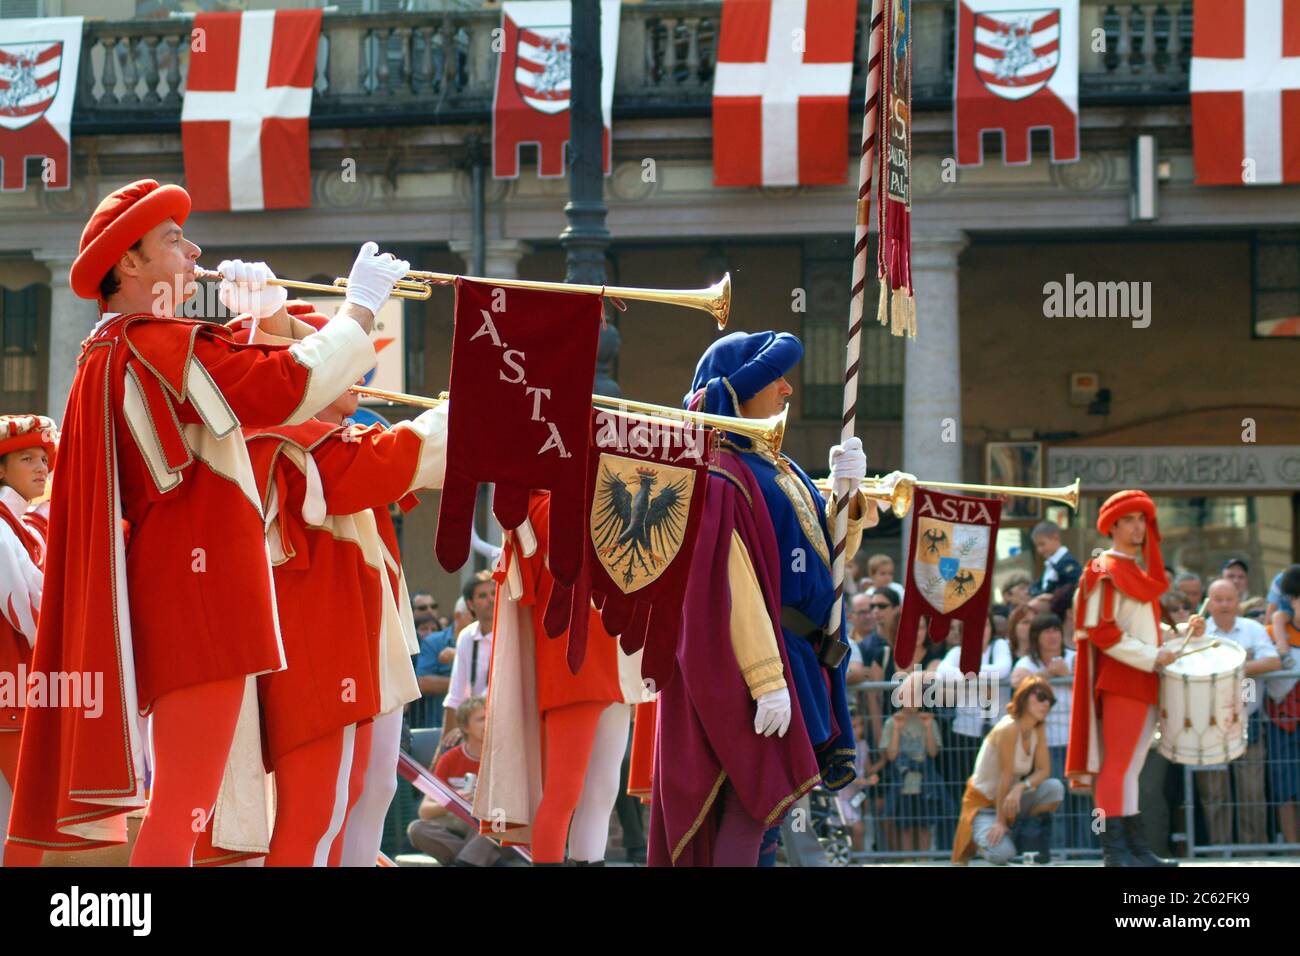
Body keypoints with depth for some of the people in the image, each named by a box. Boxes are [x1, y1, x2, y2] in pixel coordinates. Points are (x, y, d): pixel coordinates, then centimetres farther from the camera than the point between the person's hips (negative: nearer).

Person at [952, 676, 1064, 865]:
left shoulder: (1039, 729, -2)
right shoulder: (1008, 729, -24)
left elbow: (1043, 770, -6)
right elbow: (1006, 776, -24)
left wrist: (1021, 787, -28)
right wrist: (1000, 821, -23)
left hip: (1009, 800, 6)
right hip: (984, 804, -6)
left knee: (1055, 787, -21)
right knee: (1002, 855, -30)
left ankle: (1030, 840, -1)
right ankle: (986, 836, 6)